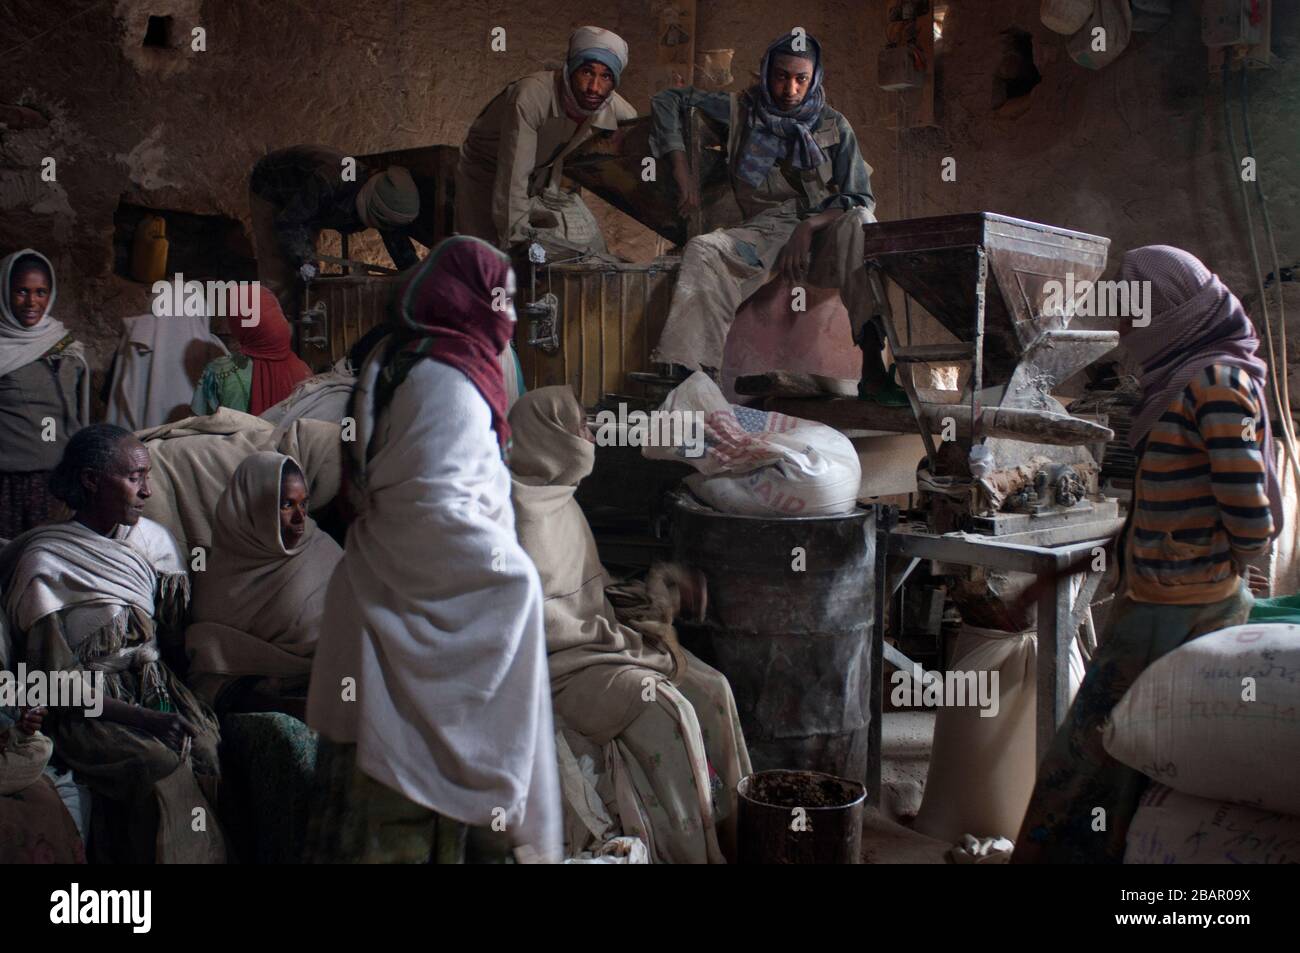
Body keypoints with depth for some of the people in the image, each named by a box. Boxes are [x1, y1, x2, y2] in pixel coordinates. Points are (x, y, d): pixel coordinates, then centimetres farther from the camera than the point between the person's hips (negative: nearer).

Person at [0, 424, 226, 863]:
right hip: (90, 709, -5)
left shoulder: (154, 538, 11)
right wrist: (140, 718, -19)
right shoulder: (43, 560, -6)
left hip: (156, 686, 5)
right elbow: (56, 677, -10)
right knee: (162, 769, -31)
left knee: (208, 749, -25)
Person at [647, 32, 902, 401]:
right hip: (763, 230, 1)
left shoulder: (834, 127, 9)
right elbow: (668, 100, 17)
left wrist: (810, 226, -16)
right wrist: (682, 172, 6)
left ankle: (873, 368, -44)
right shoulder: (739, 110, 11)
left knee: (858, 225, -36)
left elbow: (860, 199, 2)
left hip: (822, 232, -1)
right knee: (703, 251, -31)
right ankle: (689, 374, -45)